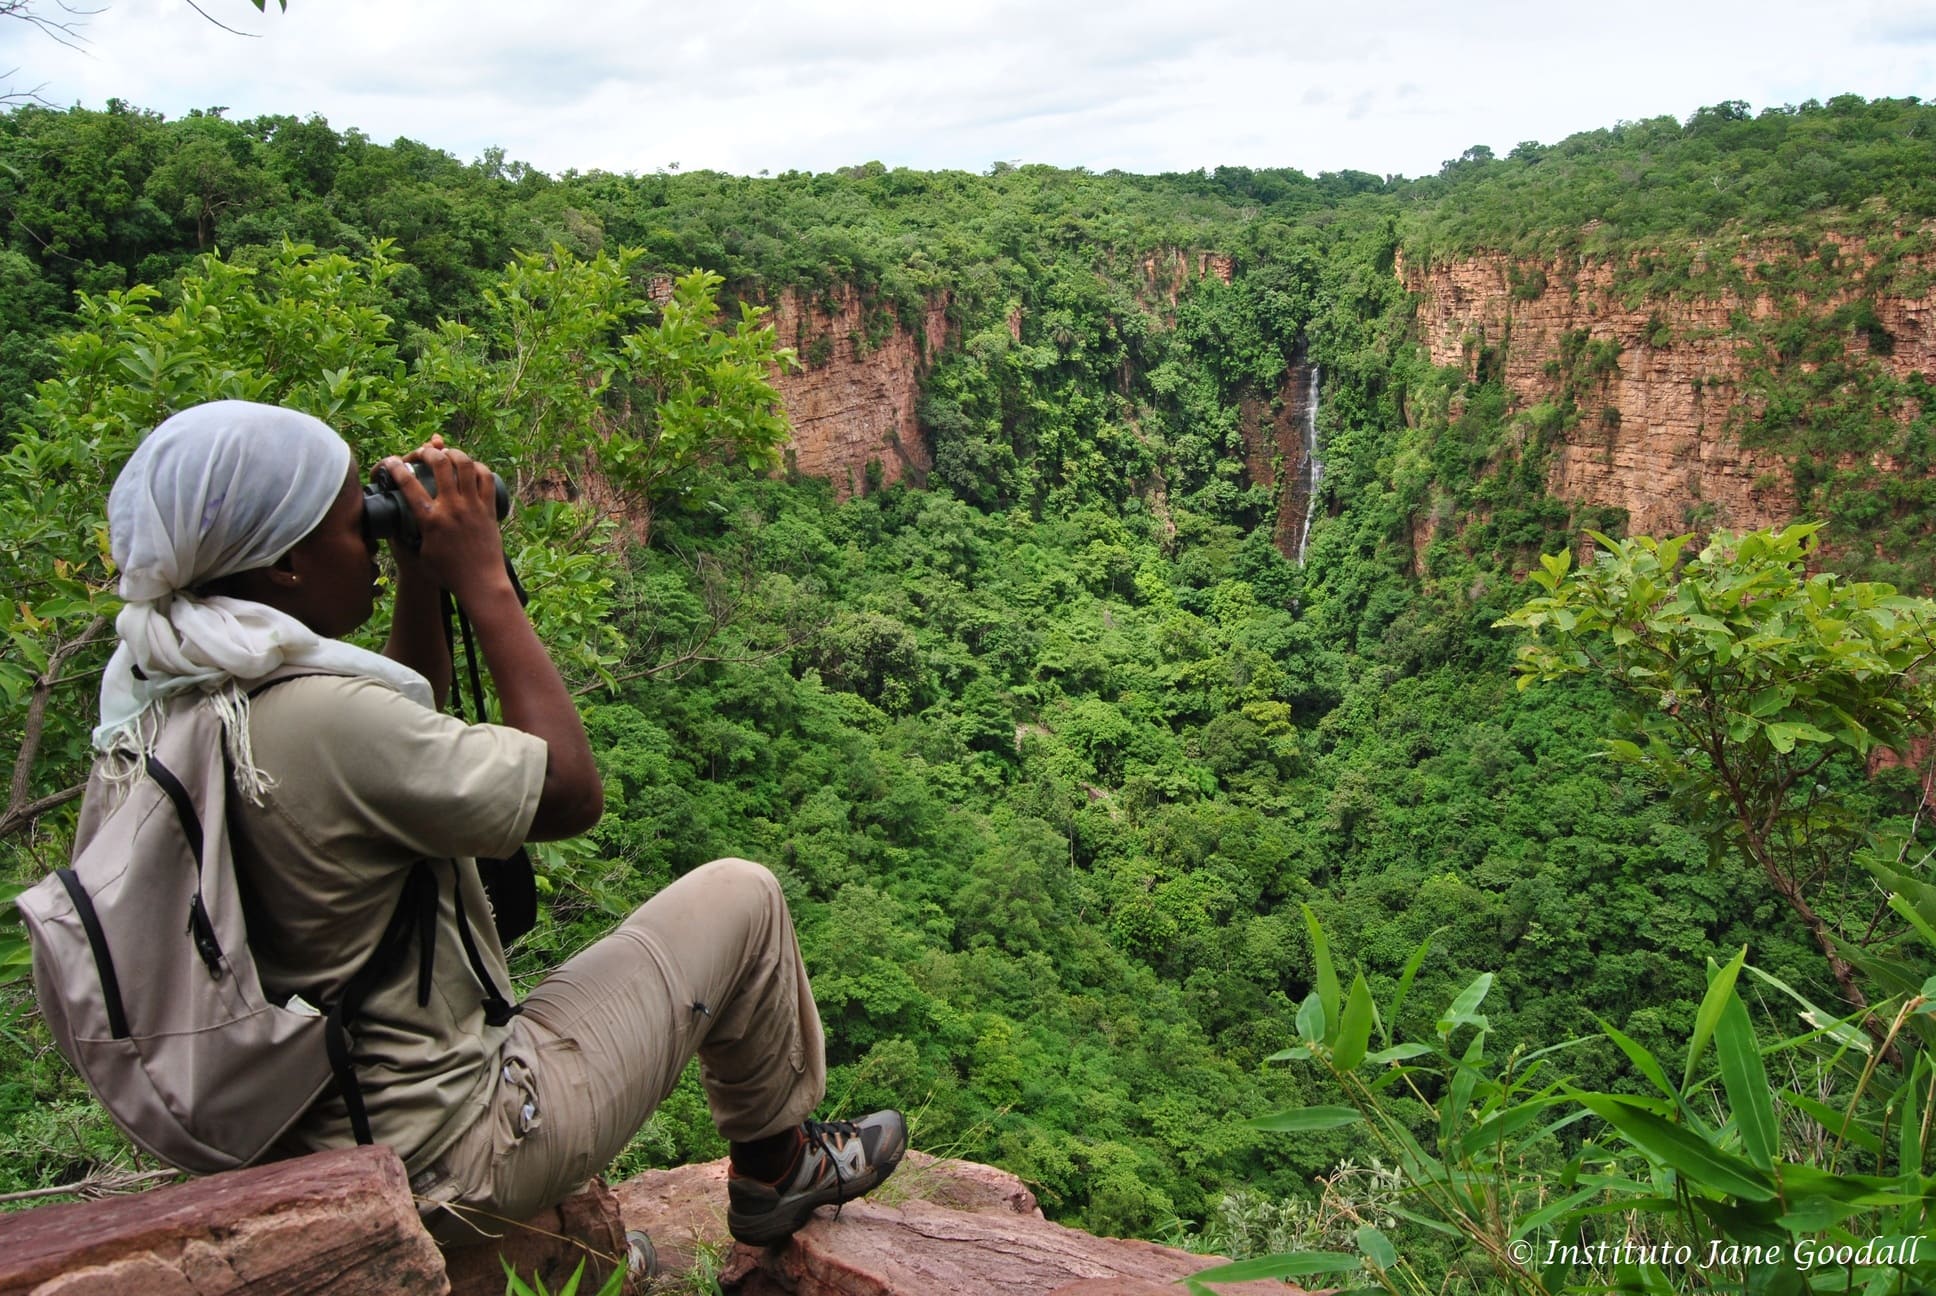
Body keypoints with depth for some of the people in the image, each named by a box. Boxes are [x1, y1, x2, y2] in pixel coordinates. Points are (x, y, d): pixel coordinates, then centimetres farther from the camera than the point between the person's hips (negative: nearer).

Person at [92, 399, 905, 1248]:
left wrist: (420, 581, 1)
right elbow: (572, 793, -20)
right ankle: (776, 1167, 27)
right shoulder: (321, 718, -31)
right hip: (447, 1169, -9)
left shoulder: (151, 691, -2)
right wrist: (482, 577, -16)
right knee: (741, 899, 2)